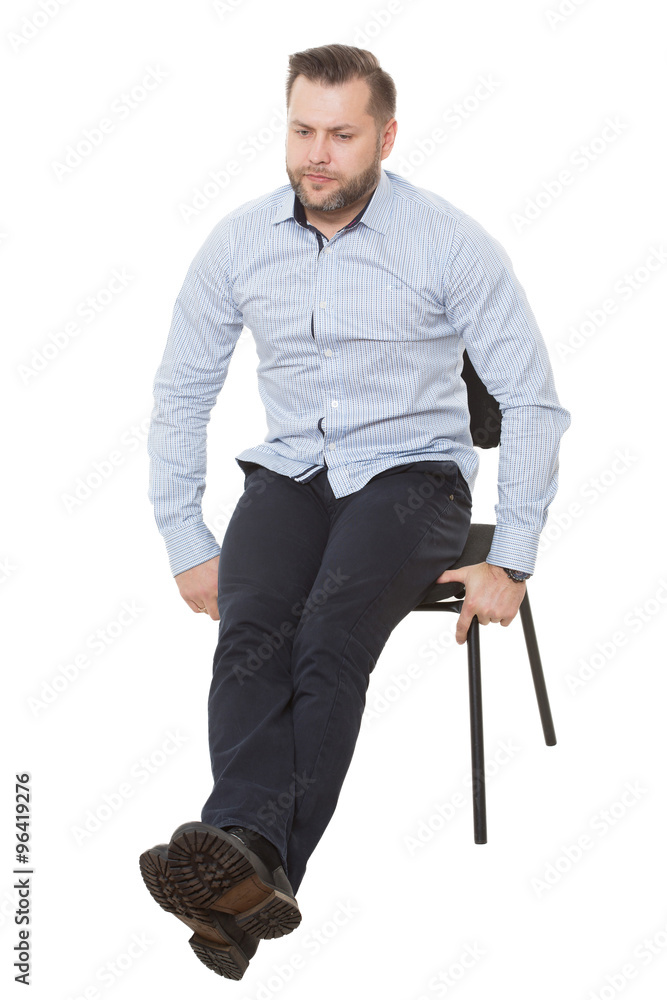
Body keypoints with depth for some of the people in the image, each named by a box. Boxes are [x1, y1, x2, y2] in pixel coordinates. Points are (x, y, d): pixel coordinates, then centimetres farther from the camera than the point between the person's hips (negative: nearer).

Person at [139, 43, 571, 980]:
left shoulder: (450, 241, -6)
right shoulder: (238, 242, 3)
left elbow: (533, 400, -3)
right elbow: (181, 392, 13)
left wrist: (512, 563, -7)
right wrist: (185, 542, 6)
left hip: (412, 473, -3)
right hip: (290, 472, 3)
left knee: (330, 633, -32)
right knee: (252, 628, -29)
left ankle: (249, 875, -42)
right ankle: (248, 858, -48)